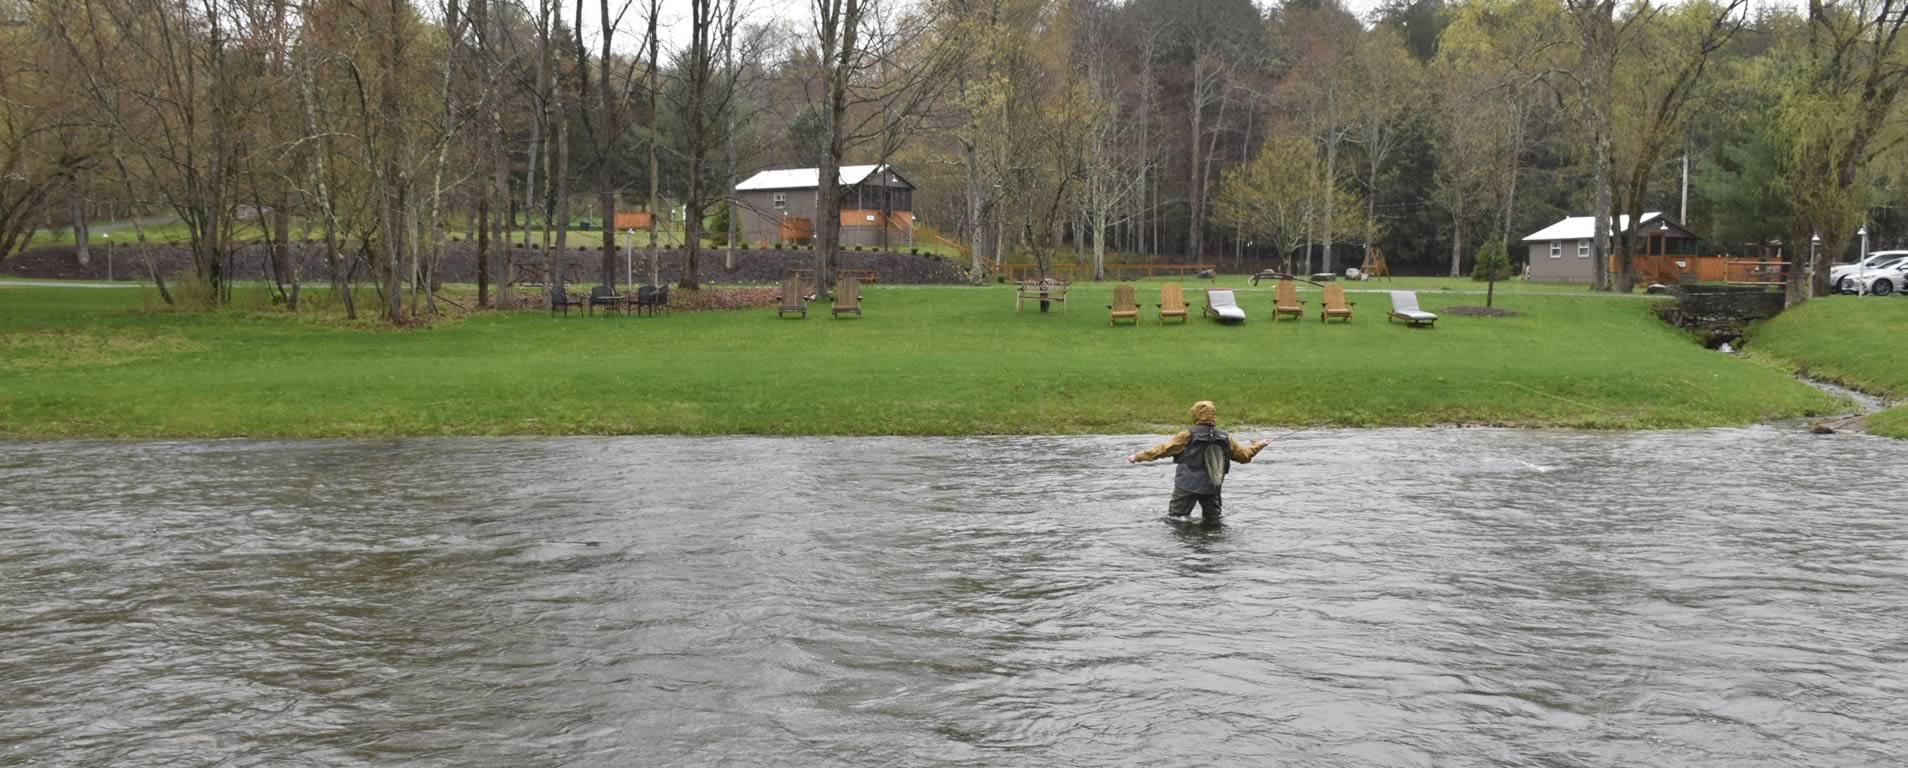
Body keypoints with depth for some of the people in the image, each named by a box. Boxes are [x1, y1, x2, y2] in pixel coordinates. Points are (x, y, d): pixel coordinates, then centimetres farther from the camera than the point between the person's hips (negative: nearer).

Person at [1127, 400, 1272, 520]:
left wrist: (1138, 456, -2)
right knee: (1213, 518, 19)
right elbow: (1244, 455, 15)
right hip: (1212, 488, 4)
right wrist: (1258, 445, 35)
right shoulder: (1224, 438, 5)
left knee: (1174, 520, 0)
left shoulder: (1188, 435, -9)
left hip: (1187, 487, -4)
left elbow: (1164, 449, -9)